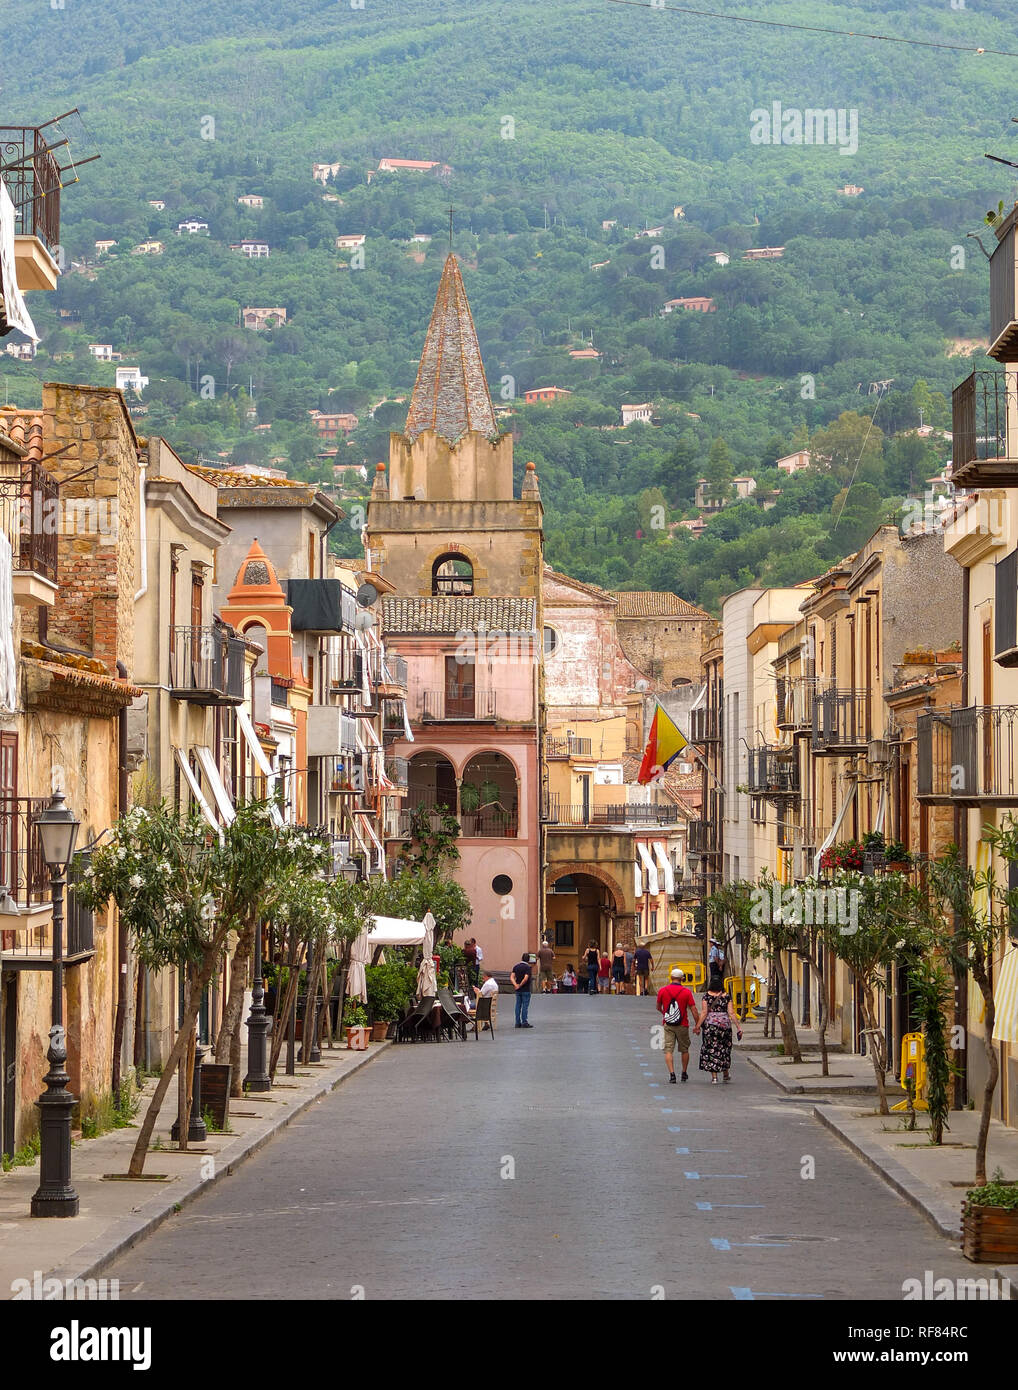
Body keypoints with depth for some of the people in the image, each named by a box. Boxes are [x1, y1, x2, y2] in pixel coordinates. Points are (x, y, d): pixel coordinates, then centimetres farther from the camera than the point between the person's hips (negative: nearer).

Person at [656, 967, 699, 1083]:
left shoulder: (662, 990, -2)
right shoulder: (686, 992, -6)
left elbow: (658, 1007, 11)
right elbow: (693, 1009, -6)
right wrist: (697, 1025, 2)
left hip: (668, 1025, 0)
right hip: (682, 1025, 0)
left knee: (668, 1050, -1)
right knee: (684, 1050, 17)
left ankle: (671, 1074, -16)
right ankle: (684, 1073, 28)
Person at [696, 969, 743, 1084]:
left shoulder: (707, 995, -5)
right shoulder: (727, 996, -1)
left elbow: (704, 1013, -9)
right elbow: (731, 1013, -4)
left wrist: (698, 1026, -3)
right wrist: (738, 1027, 0)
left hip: (710, 1024, -2)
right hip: (725, 1023, 2)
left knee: (711, 1049, 3)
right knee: (724, 1049, 18)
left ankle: (714, 1077, -4)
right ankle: (726, 1074, 28)